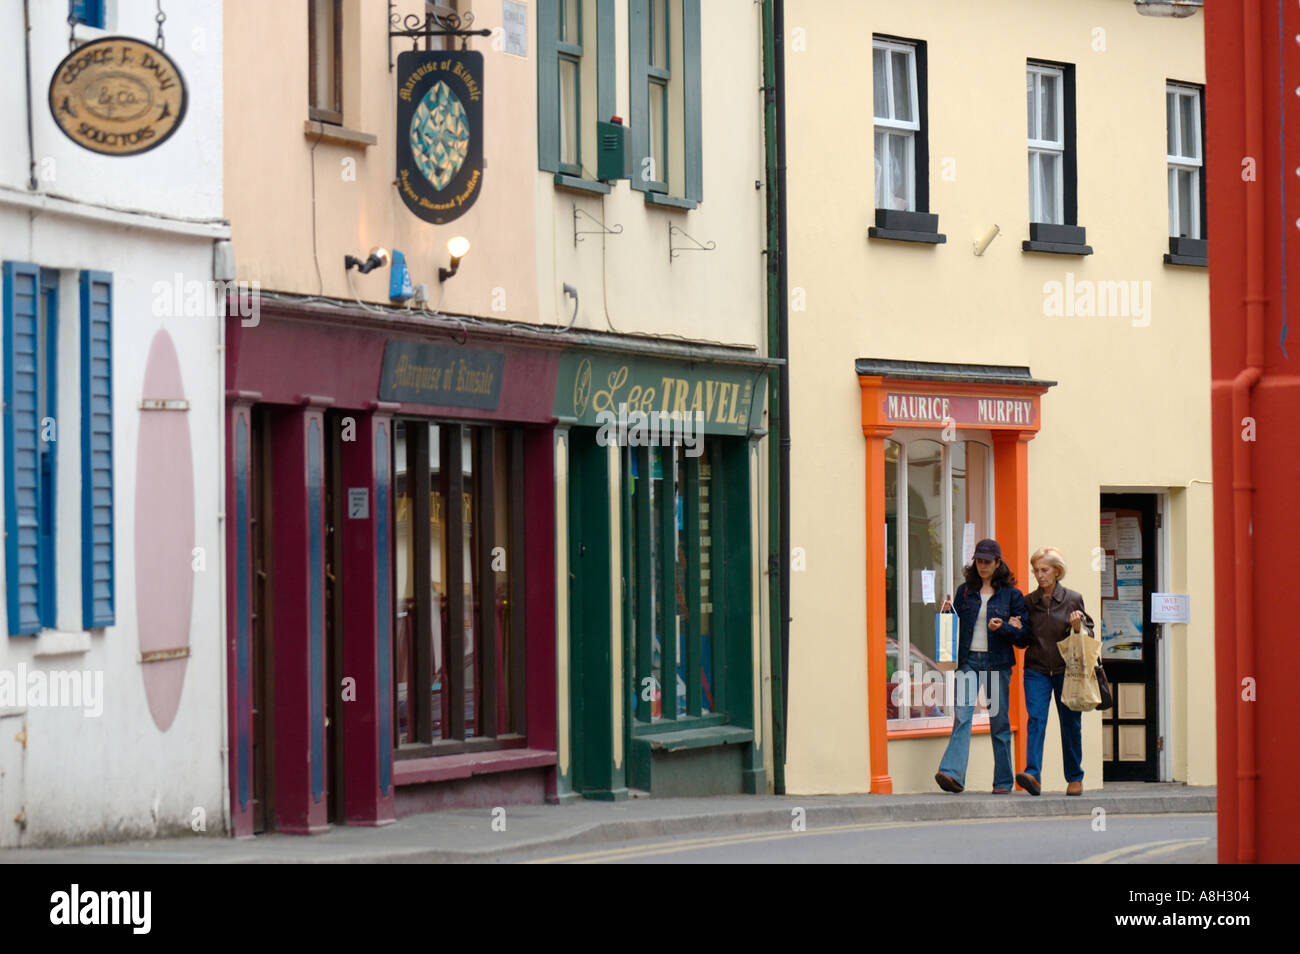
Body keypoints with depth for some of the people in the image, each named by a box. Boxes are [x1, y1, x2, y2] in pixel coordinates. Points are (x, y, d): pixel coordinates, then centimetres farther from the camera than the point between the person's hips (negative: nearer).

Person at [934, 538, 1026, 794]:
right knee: (962, 717, -13)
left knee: (999, 721, 4)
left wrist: (1003, 627, -15)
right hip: (969, 660, 1)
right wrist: (947, 613, -4)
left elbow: (1023, 631, 2)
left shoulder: (1011, 594, 4)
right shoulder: (965, 591, 12)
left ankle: (1003, 781, 11)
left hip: (998, 662, -1)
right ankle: (952, 774, -24)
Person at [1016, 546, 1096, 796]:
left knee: (1070, 723, 5)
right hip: (1036, 670, 1)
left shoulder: (1073, 599, 2)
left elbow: (1089, 635, 7)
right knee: (1036, 719, -14)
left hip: (1066, 670, -1)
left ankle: (1075, 778, 18)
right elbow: (1024, 639, 14)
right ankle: (1033, 775, -24)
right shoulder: (1028, 602, 8)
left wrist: (1078, 628, -13)